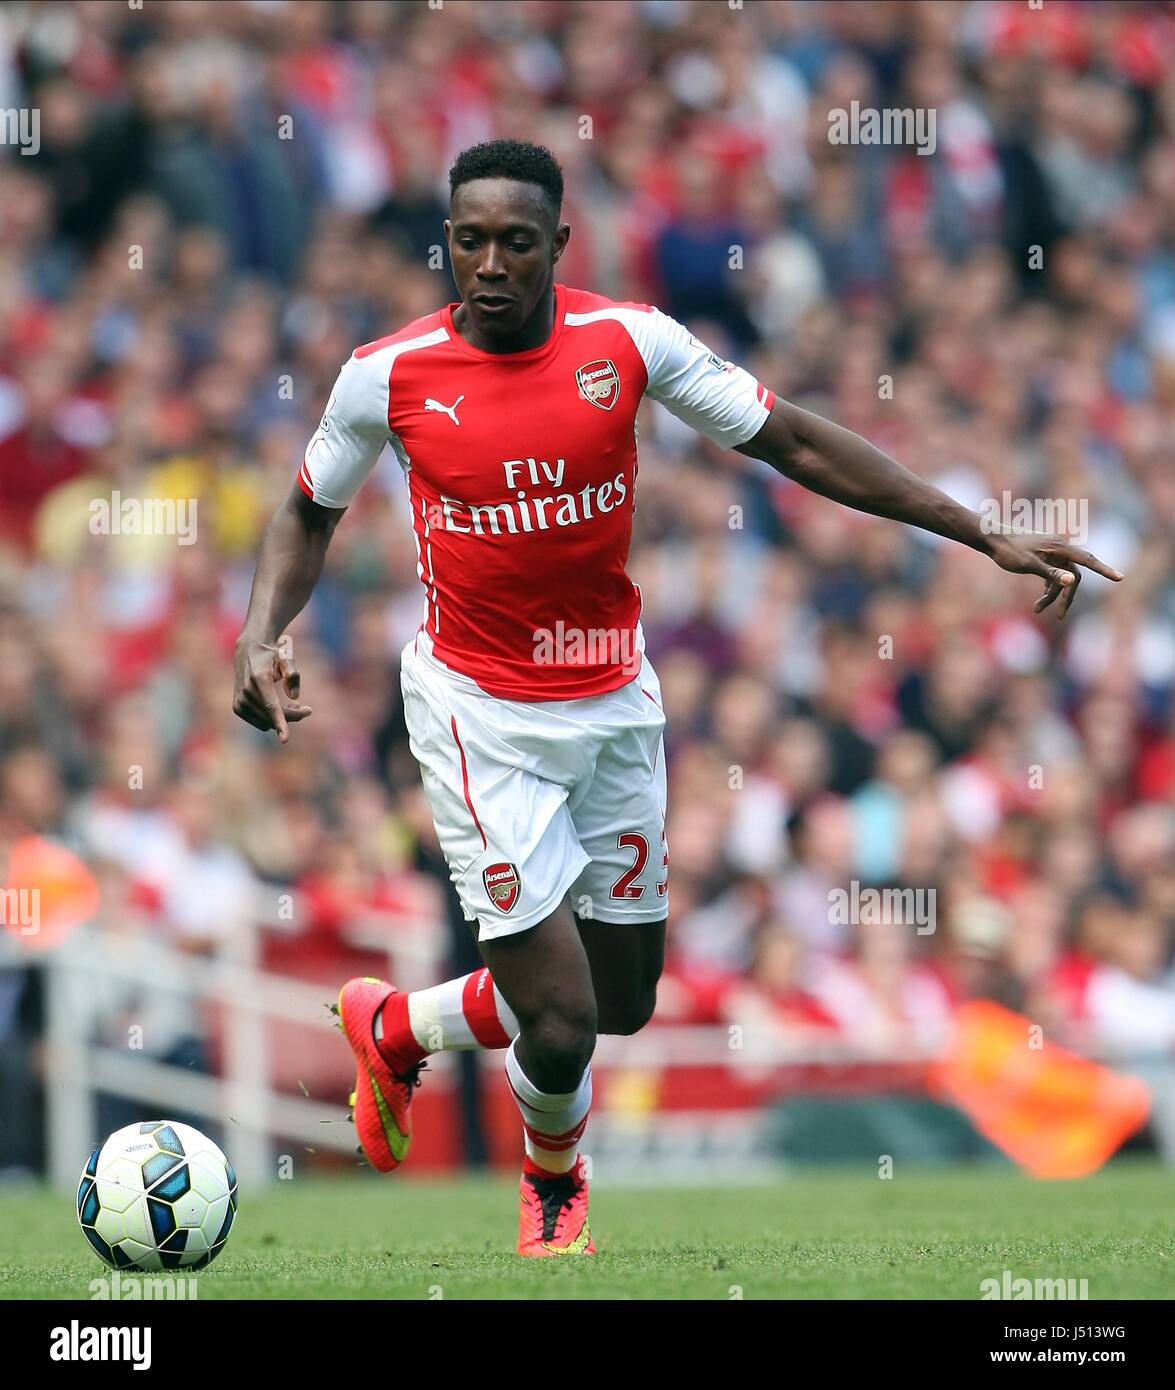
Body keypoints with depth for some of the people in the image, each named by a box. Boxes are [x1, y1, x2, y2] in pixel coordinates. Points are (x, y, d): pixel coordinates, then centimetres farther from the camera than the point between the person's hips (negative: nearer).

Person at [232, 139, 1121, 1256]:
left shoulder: (629, 342, -9)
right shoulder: (389, 376, -12)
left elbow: (795, 443, -2)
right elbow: (310, 514, 6)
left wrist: (988, 537, -5)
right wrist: (261, 637, -13)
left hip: (614, 703, 4)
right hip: (479, 713, -4)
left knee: (622, 1002, 12)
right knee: (562, 1021, -11)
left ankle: (396, 1027, 40)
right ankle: (554, 1184, 25)